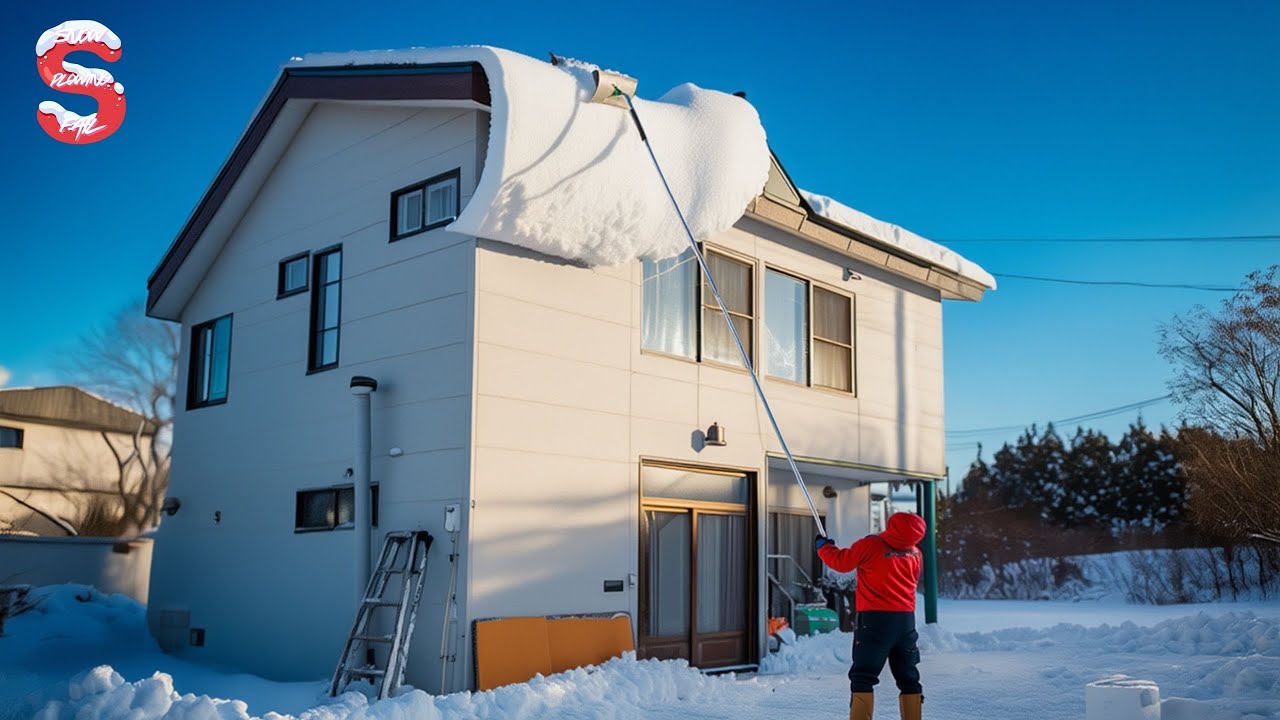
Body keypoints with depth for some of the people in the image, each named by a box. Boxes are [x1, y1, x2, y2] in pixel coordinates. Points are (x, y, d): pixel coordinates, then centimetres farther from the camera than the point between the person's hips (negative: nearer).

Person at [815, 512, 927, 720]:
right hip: (906, 619, 4)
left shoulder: (870, 545, -13)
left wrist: (823, 546, 16)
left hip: (875, 618, -4)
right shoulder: (915, 553, 1)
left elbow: (841, 561, -2)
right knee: (908, 677, 15)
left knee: (863, 676, -2)